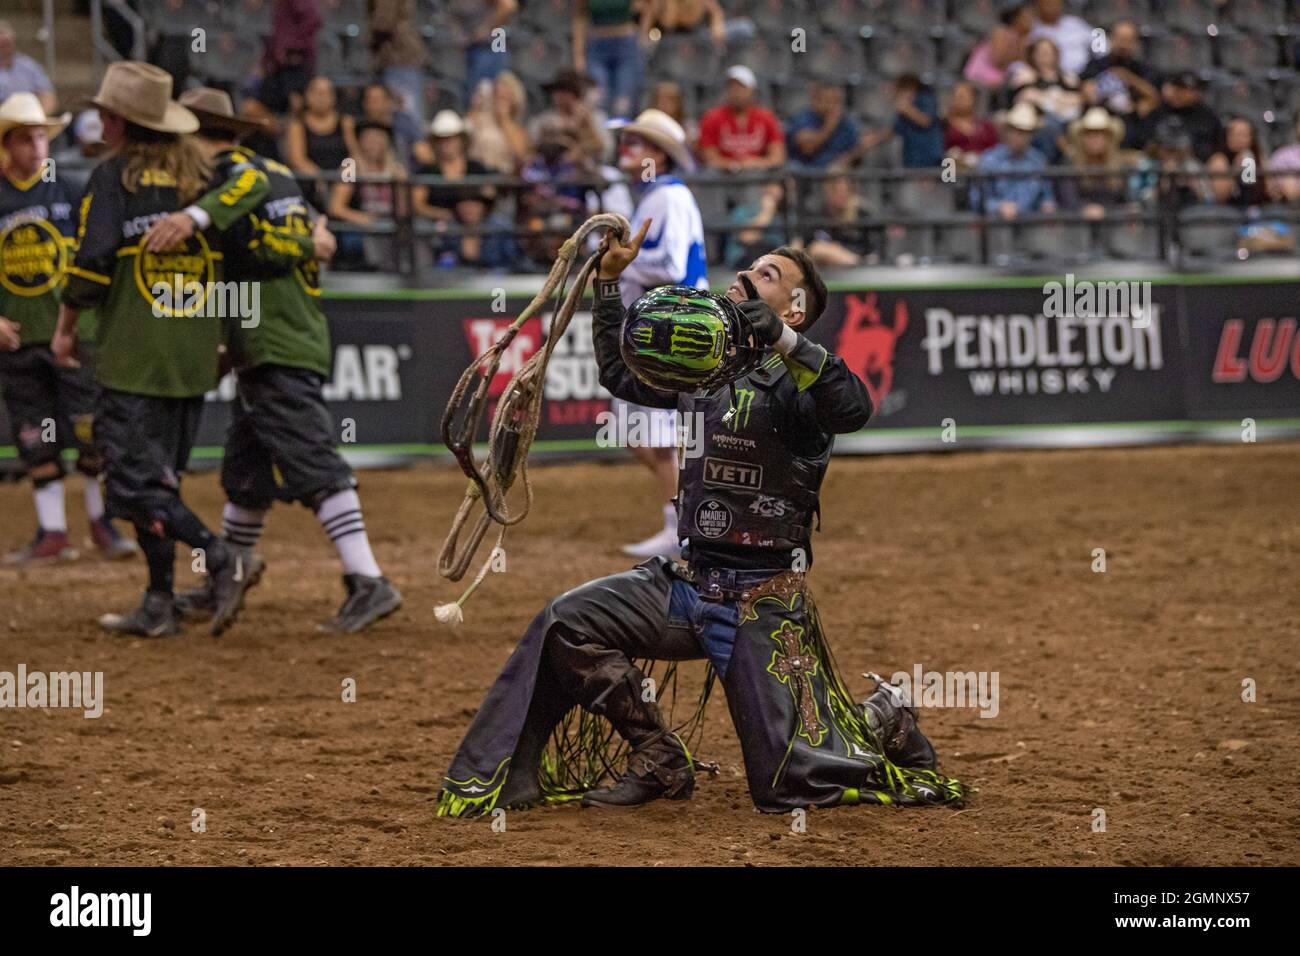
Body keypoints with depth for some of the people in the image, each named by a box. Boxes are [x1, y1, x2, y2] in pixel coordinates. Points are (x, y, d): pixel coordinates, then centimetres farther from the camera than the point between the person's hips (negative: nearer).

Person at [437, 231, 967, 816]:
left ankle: (885, 724, 23)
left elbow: (852, 409, -32)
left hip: (763, 603, -7)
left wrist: (781, 339, -43)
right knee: (567, 621, -12)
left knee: (789, 785, -9)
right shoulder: (708, 370, 11)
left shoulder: (791, 381, -10)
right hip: (686, 583, 7)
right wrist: (609, 280, 17)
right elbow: (620, 372, 26)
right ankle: (657, 762, 0)